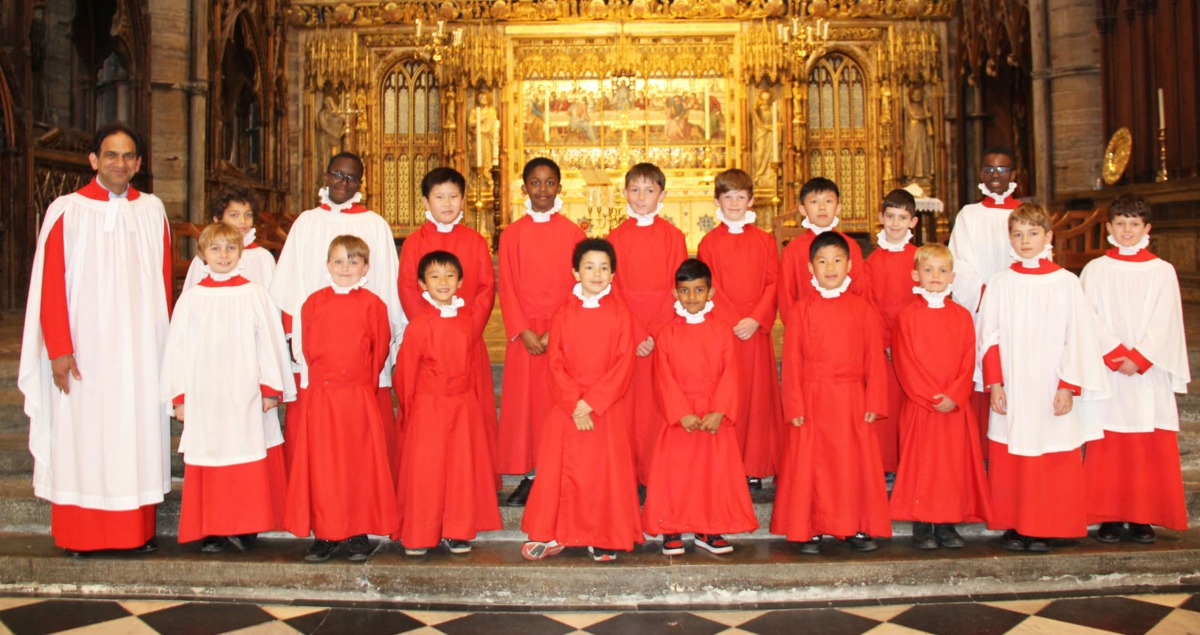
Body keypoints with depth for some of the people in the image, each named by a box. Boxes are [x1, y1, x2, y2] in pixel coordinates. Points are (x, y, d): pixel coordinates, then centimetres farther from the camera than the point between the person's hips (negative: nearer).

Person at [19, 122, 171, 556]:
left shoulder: (152, 211, 7)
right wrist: (59, 349, -10)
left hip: (140, 346, 3)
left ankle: (139, 529, 15)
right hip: (85, 346, -2)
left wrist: (164, 340, 4)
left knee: (138, 433, 6)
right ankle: (79, 535, 13)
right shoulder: (67, 211, -2)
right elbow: (51, 285, -5)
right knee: (82, 435, 2)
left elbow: (164, 283, 8)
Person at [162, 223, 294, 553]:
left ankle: (245, 528, 10)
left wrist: (271, 389, -2)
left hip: (246, 396, -1)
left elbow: (270, 342, 3)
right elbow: (178, 348, 8)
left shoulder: (254, 295, 3)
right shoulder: (191, 298, 6)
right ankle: (213, 530, 13)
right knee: (209, 461, 3)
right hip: (204, 398, 1)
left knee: (249, 461, 0)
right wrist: (179, 396, 4)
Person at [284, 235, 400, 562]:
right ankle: (325, 533, 15)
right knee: (321, 465, 5)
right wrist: (321, 377, 12)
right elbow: (309, 348, 12)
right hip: (321, 397, 2)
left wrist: (365, 382, 8)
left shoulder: (373, 304, -2)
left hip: (360, 399, -2)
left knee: (360, 463, 4)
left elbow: (380, 350, 4)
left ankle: (359, 533, 14)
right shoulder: (314, 302, 5)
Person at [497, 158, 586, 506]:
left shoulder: (573, 233, 3)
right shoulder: (512, 234, 6)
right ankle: (528, 476, 12)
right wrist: (523, 331, -9)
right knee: (523, 400, 2)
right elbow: (507, 288, 3)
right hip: (524, 333, 1)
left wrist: (556, 330, -12)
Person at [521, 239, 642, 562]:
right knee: (559, 468, 3)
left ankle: (604, 538, 14)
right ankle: (553, 536, 15)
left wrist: (591, 402, -14)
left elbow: (623, 366, -6)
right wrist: (574, 405, -13)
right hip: (567, 407, 1)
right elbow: (556, 364, 0)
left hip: (607, 408, -1)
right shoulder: (563, 314, 4)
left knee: (606, 470, 2)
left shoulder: (620, 314, 0)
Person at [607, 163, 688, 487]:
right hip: (627, 332, 1)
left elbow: (678, 287, 0)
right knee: (629, 403, 0)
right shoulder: (616, 237, 6)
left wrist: (658, 333, -11)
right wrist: (636, 333, -9)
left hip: (665, 331, 0)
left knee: (661, 405, -1)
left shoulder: (673, 236, 4)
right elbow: (613, 289, 2)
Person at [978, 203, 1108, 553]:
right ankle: (1013, 527, 15)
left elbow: (1077, 338, -1)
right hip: (1011, 390, 1)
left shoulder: (1066, 282, 1)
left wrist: (1068, 387, -7)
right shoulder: (1001, 283, 4)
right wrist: (994, 383, -3)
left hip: (1052, 389, -1)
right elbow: (989, 338, 4)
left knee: (1051, 464, 1)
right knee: (1009, 462, 3)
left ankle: (1042, 530, 13)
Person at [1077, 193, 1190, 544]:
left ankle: (1142, 517, 10)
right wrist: (1118, 356, -13)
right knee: (1107, 447, -1)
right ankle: (1108, 516, 6)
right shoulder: (1095, 270, 5)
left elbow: (1164, 324, -1)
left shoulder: (1162, 271, 7)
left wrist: (1138, 358, -12)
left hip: (1149, 373, 1)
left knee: (1150, 448, 1)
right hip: (1106, 372, -1)